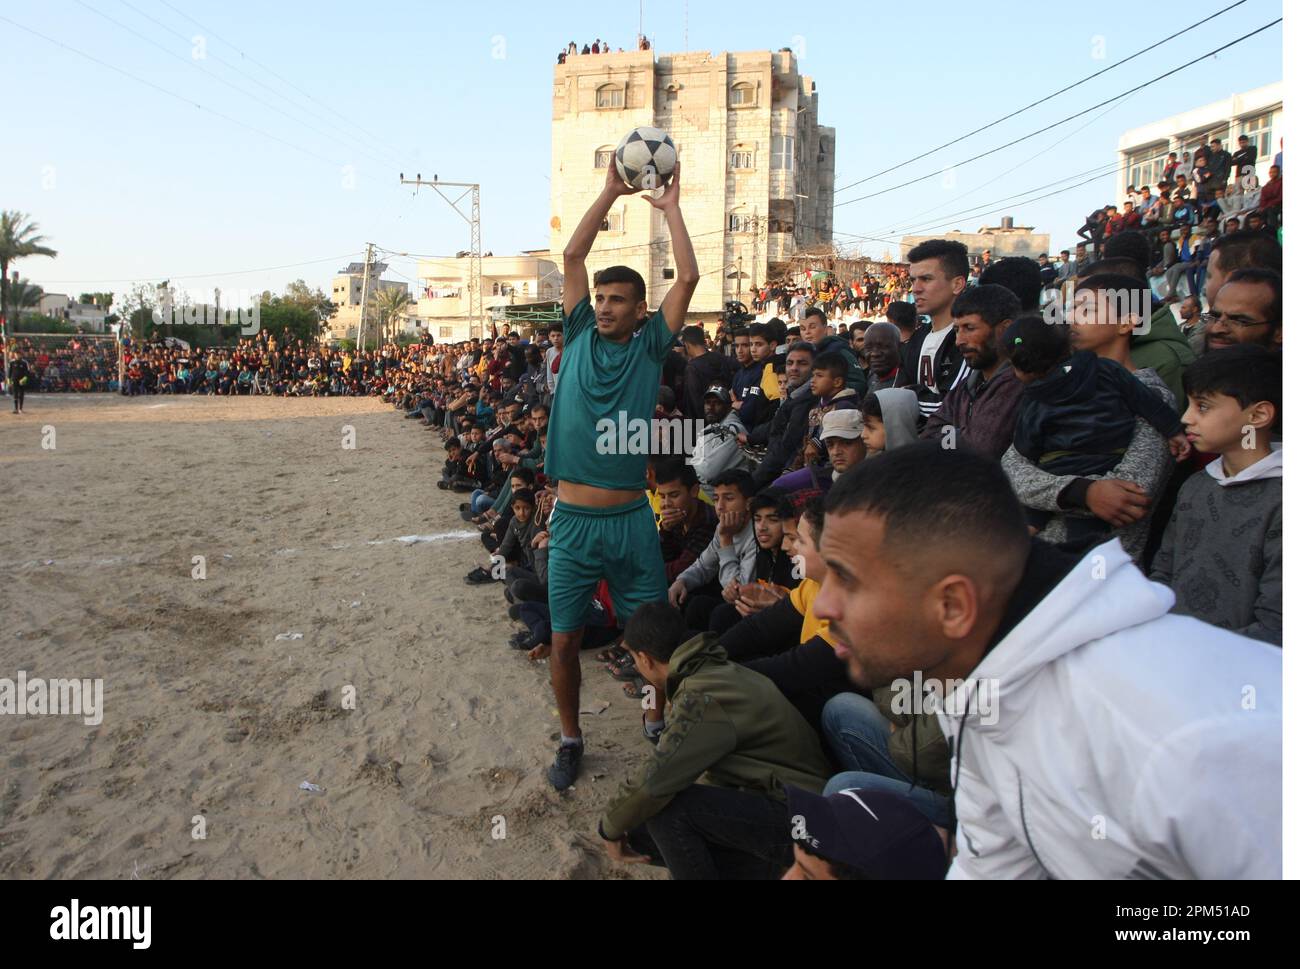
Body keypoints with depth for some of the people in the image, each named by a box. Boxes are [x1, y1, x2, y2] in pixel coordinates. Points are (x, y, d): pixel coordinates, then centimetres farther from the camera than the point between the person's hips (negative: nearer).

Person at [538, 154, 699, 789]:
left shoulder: (649, 348, 3)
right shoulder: (580, 338, 7)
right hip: (572, 519, 1)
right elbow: (572, 257, 4)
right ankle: (571, 741, 26)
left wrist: (670, 207, 4)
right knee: (564, 640, 7)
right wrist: (612, 191, 6)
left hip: (631, 517, -1)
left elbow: (688, 277, -3)